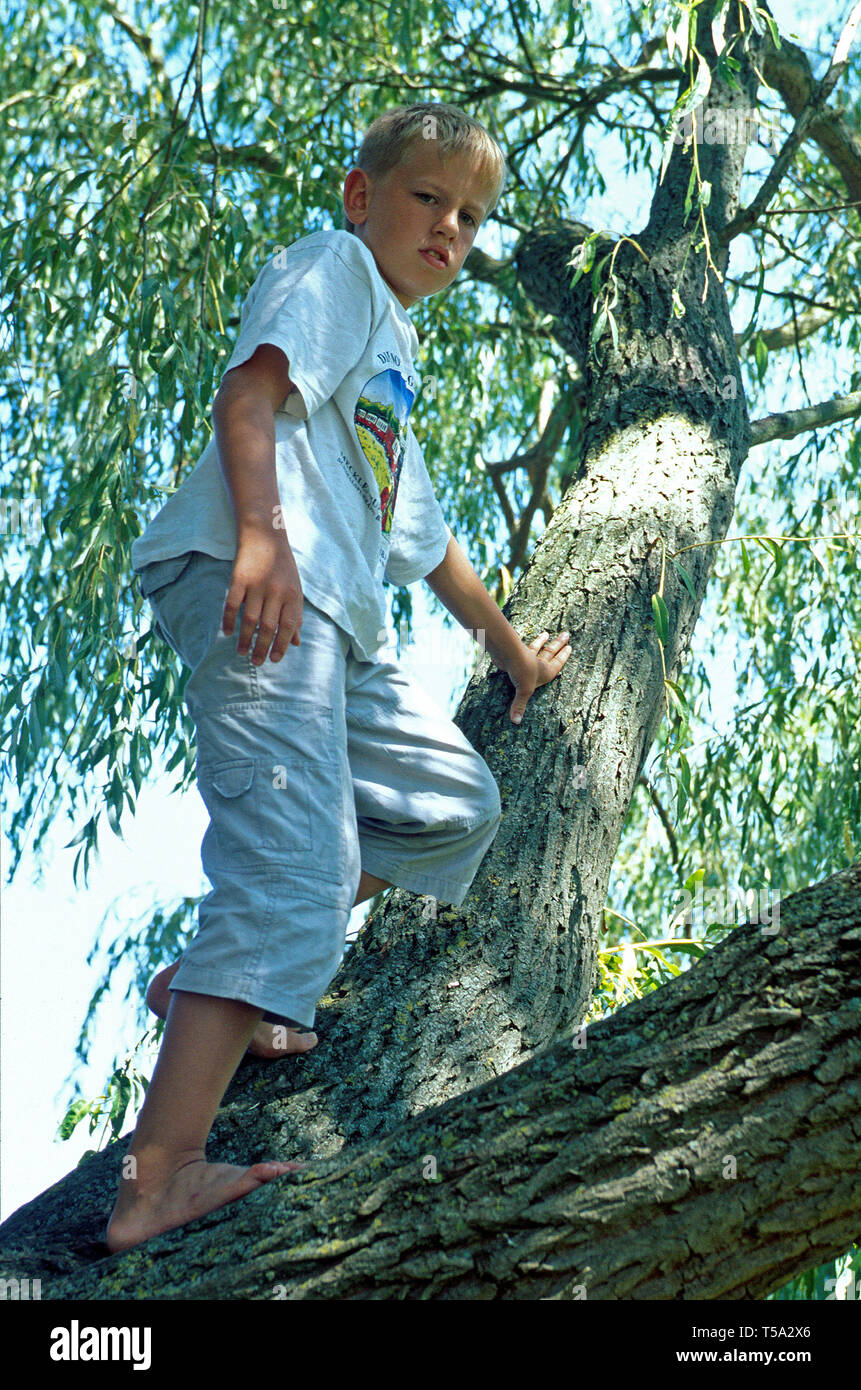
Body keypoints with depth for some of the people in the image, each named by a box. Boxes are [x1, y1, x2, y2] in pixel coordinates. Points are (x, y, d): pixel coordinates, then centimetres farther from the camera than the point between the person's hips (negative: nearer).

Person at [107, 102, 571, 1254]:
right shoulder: (331, 267, 8)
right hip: (254, 589, -10)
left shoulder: (397, 356, 36)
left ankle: (209, 984, 12)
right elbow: (251, 390, -12)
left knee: (458, 801, 16)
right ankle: (161, 1179, -31)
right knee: (294, 868, -23)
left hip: (336, 626, 10)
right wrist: (263, 538, -30)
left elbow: (422, 531, 46)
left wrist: (507, 644, 56)